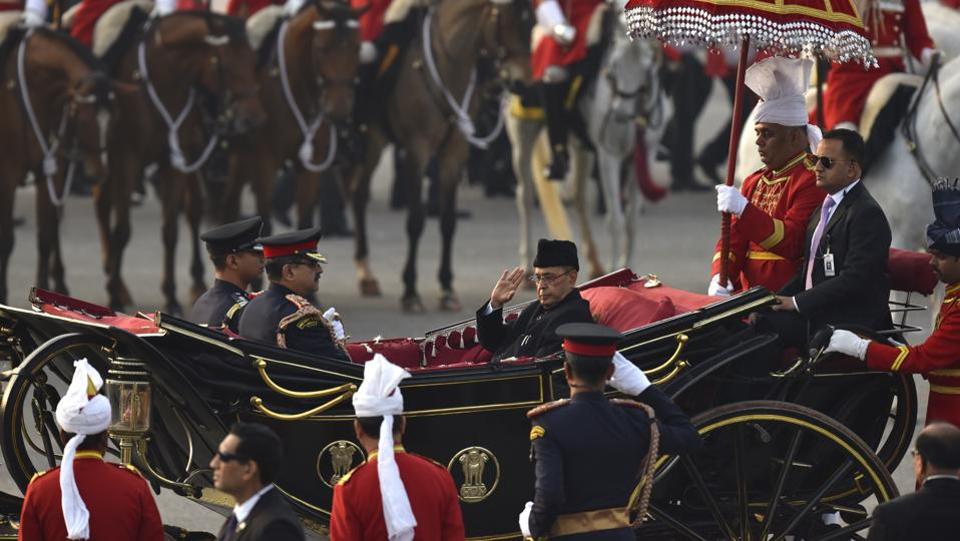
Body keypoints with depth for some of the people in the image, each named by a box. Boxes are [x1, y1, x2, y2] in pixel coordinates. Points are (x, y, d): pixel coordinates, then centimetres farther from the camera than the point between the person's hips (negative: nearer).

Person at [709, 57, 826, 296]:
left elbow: (792, 243, -13)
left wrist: (744, 210, -19)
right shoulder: (754, 182, 20)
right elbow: (734, 238, 16)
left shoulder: (813, 181, -5)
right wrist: (720, 278, -3)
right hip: (750, 300, 7)